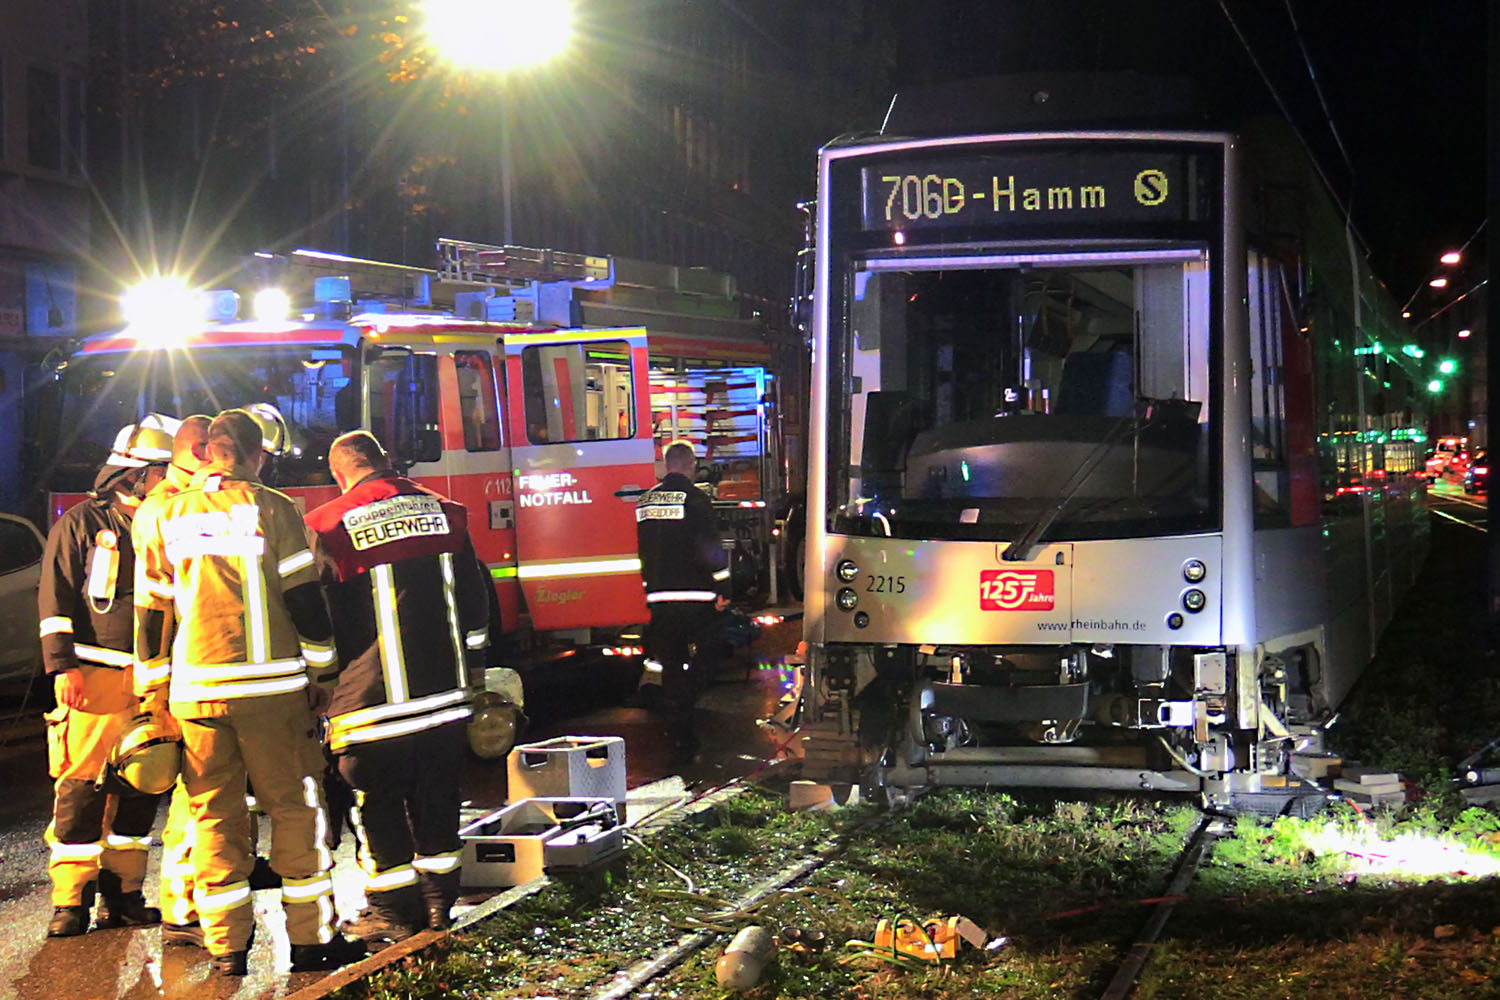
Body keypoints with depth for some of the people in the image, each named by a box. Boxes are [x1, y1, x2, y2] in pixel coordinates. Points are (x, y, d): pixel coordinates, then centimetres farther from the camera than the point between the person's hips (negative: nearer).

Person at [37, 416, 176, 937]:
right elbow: (55, 598, -2)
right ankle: (70, 900, 0)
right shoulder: (81, 523, 1)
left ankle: (122, 894, 16)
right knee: (81, 787, -6)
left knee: (139, 789, 7)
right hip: (95, 675, -5)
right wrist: (63, 666, -11)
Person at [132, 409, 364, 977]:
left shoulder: (165, 517, 10)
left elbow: (151, 612, 12)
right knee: (294, 807, 4)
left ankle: (226, 945, 9)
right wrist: (322, 674, 3)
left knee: (214, 815, 8)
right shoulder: (271, 509, -2)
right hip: (271, 685, -3)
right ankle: (311, 938, 6)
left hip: (196, 689, 3)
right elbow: (304, 598, -4)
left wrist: (153, 694, 18)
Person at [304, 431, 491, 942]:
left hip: (372, 694, -4)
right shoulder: (443, 511, 6)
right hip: (445, 689, 4)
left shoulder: (326, 527, -7)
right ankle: (439, 899, 23)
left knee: (377, 802, 7)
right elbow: (474, 598, 12)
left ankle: (395, 910, 11)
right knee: (436, 796, 15)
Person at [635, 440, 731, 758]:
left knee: (671, 665, 9)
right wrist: (722, 590, -5)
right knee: (704, 658, 10)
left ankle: (679, 732, 9)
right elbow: (711, 549, -12)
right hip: (694, 596, -5)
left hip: (659, 597, 5)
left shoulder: (644, 502, 11)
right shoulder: (695, 499, -9)